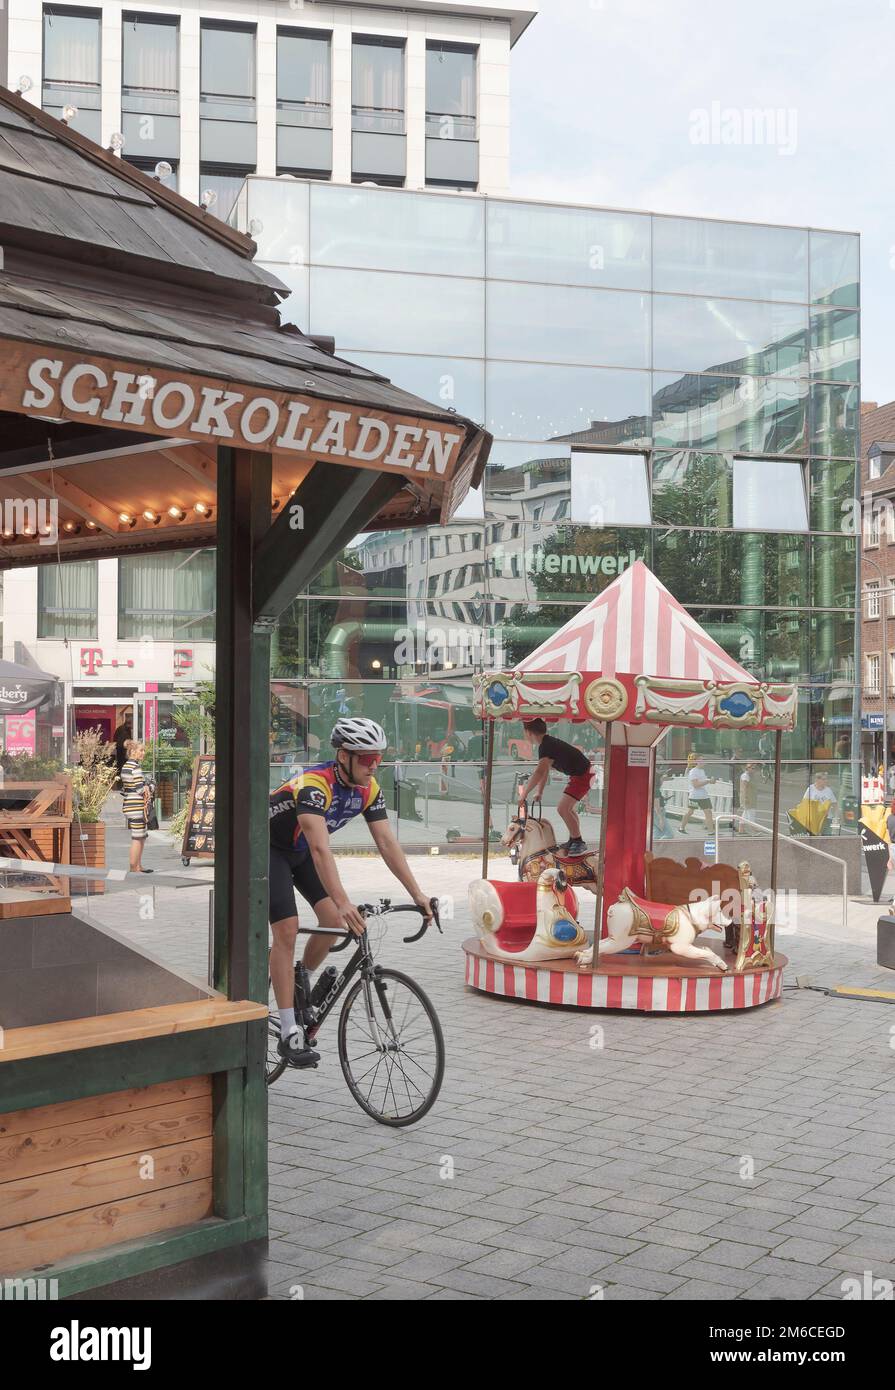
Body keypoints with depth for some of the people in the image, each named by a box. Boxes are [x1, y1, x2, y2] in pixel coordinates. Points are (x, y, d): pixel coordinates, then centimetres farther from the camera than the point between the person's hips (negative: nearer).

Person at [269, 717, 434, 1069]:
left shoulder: (368, 789, -14)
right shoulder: (315, 784, -36)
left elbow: (387, 843, -13)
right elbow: (320, 848, -46)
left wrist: (417, 894, -21)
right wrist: (343, 902, -56)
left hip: (300, 850, 7)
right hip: (268, 847, -7)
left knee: (333, 920, -8)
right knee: (287, 930, -16)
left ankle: (302, 981, 20)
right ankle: (290, 1033, -14)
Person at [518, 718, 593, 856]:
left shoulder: (546, 746, -22)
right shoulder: (548, 743, 11)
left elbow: (539, 772, -30)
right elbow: (545, 771, 17)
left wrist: (524, 793, -25)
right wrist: (539, 792, 14)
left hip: (582, 776, -11)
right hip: (581, 774, 11)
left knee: (563, 809, -15)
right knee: (567, 808, 21)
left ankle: (579, 843, -9)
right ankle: (573, 841, 29)